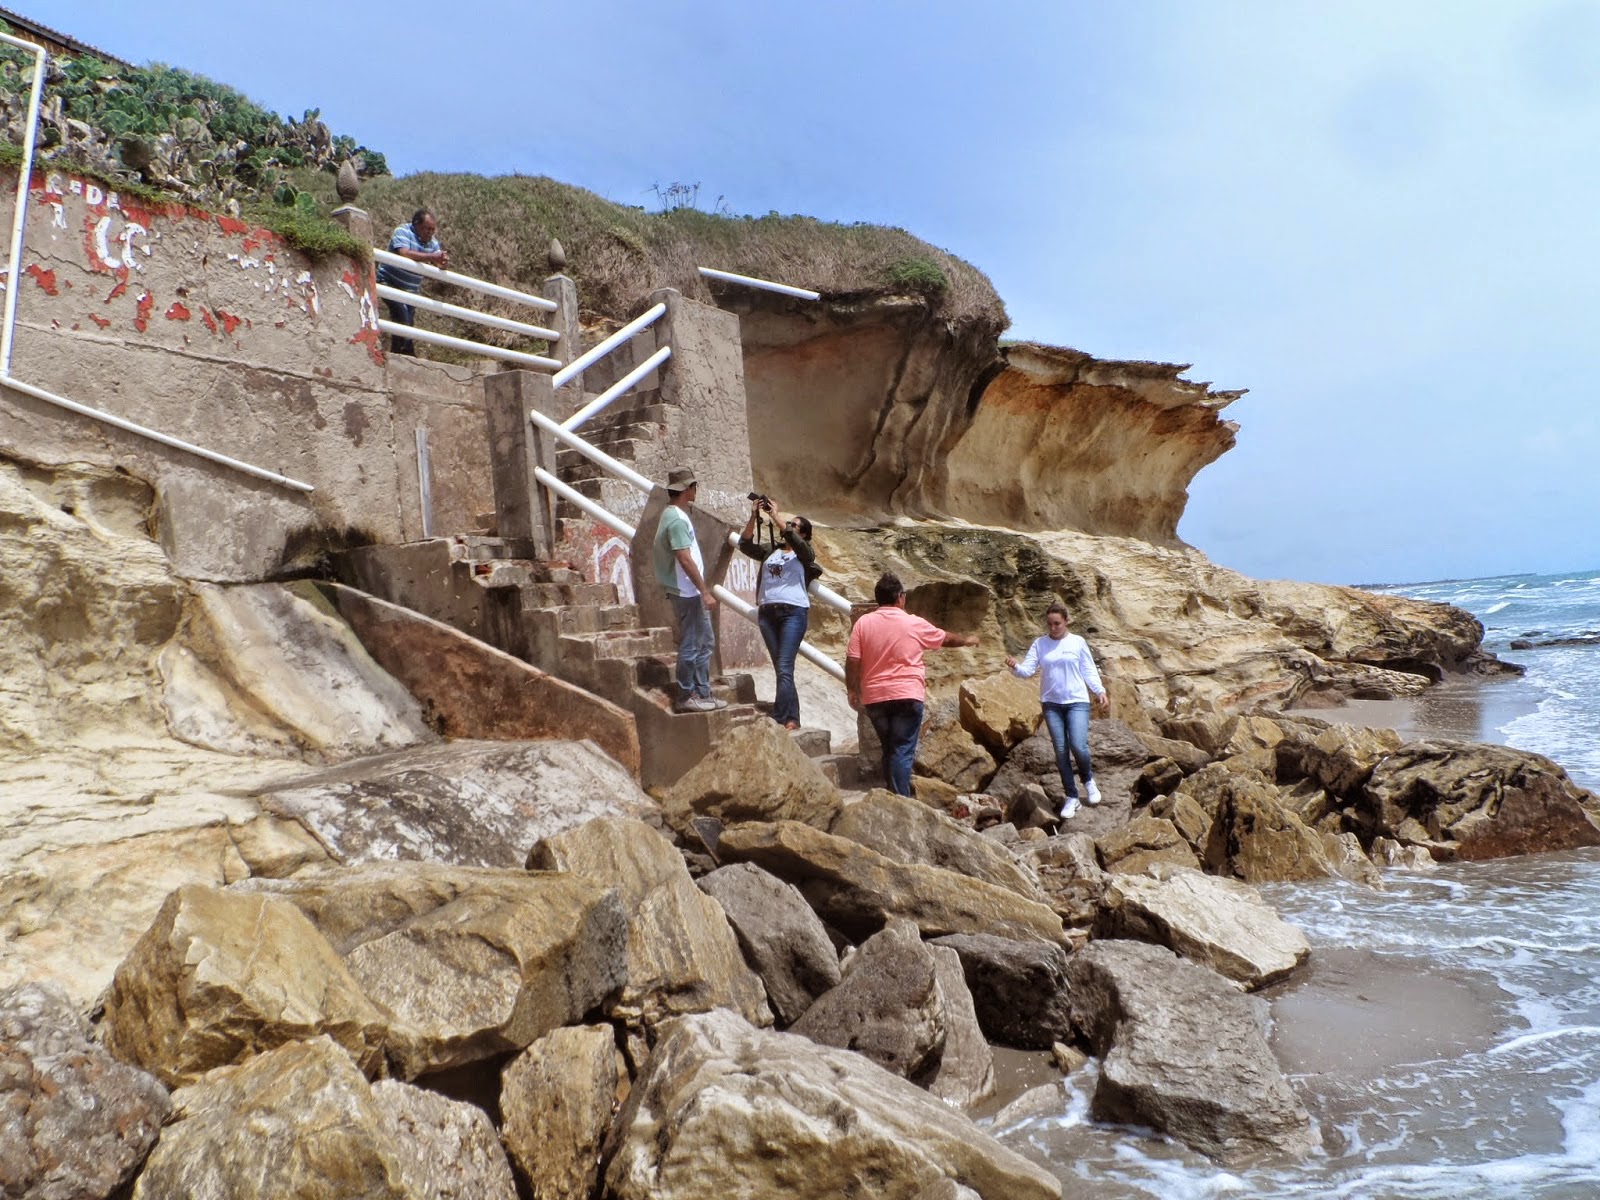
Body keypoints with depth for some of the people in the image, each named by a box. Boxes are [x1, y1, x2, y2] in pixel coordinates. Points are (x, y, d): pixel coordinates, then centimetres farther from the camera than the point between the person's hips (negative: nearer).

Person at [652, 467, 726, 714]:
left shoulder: (674, 514, 15)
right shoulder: (677, 520, -18)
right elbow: (685, 560, -24)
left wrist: (703, 590, 23)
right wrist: (706, 592, -22)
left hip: (690, 592, 10)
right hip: (686, 592, -10)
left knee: (705, 642, 15)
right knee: (691, 645, -3)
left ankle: (702, 693, 21)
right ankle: (686, 698, 6)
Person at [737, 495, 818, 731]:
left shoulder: (805, 553, 7)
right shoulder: (770, 551, 19)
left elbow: (793, 540, -13)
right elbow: (745, 545, 7)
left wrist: (775, 515, -11)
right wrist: (754, 517, -2)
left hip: (793, 611, -5)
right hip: (767, 612, 5)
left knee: (784, 669, -14)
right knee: (782, 671, 6)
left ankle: (778, 720, -15)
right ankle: (792, 719, 10)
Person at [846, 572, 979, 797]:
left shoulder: (863, 623, 2)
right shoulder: (915, 624, 0)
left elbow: (852, 662, -3)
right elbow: (947, 638, 17)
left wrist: (853, 692, 8)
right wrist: (967, 639, 35)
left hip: (874, 698, 3)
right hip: (907, 696, -3)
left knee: (889, 750, 16)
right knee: (903, 751, -4)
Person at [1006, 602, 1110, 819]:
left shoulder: (1078, 642, 0)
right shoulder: (1039, 644, 3)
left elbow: (1089, 671, 4)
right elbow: (1027, 670, -4)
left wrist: (1100, 691, -8)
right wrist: (1015, 667, -25)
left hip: (1077, 702, -2)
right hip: (1051, 704, 2)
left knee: (1078, 746, -16)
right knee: (1061, 751, 3)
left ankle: (1088, 780, 16)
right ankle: (1071, 797, 15)